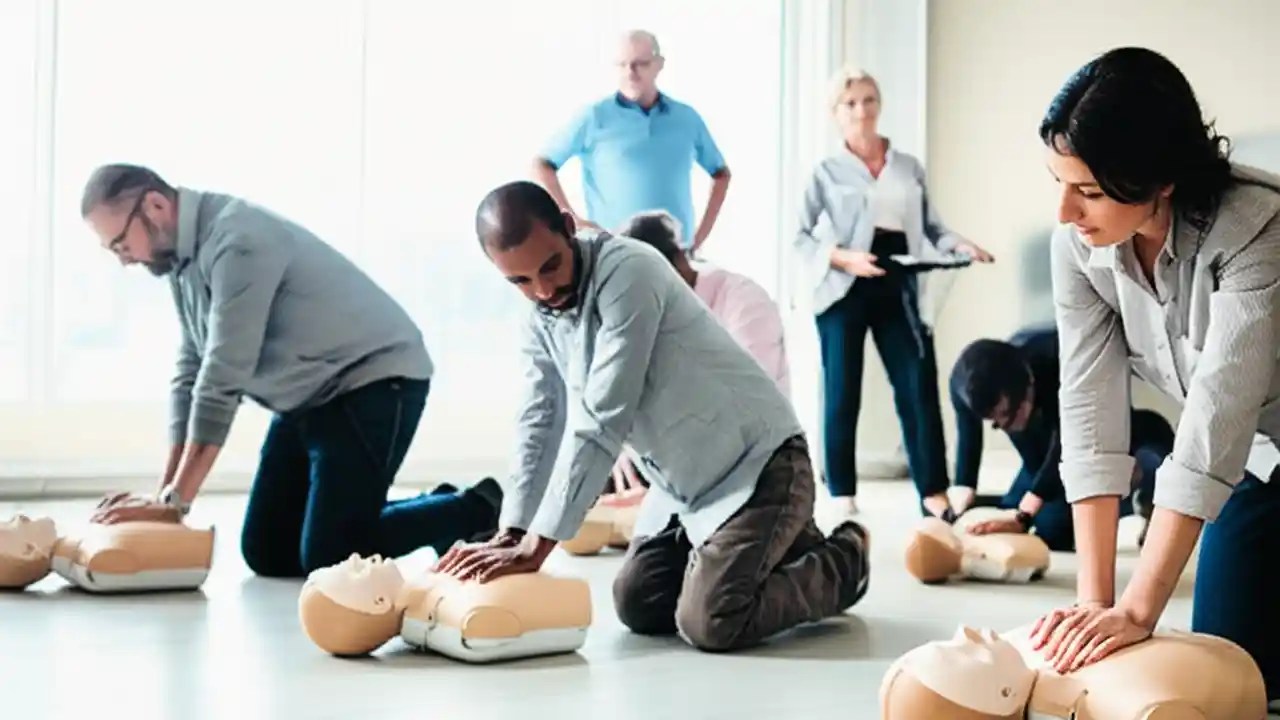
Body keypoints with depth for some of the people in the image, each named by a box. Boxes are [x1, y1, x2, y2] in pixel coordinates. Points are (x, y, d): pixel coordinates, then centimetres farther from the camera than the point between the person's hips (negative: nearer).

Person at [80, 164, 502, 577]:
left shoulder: (237, 239, -25)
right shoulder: (184, 253, 4)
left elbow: (223, 378, -27)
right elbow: (192, 372, 8)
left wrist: (176, 502, -24)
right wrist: (164, 495, 1)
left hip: (376, 381, -9)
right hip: (308, 397, 9)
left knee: (327, 558, -14)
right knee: (267, 553, 6)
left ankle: (478, 510, 5)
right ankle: (437, 510, 18)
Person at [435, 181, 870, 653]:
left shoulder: (628, 272, -27)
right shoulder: (539, 319, 0)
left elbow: (602, 422, -30)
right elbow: (540, 424, 3)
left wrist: (537, 545, -30)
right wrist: (511, 535, -10)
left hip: (757, 462, -8)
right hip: (684, 481, 8)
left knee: (709, 623, -18)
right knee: (637, 605, 7)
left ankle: (840, 561, 7)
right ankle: (781, 545, 23)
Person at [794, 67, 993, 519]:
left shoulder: (909, 168, 12)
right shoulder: (827, 172, 2)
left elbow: (930, 226, 13)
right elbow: (801, 237, -2)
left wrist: (961, 245, -7)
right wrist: (845, 258, -18)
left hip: (897, 287, 3)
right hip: (846, 289, -2)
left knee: (920, 387, -3)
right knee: (842, 394, 3)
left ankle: (934, 493, 1)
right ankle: (843, 496, 11)